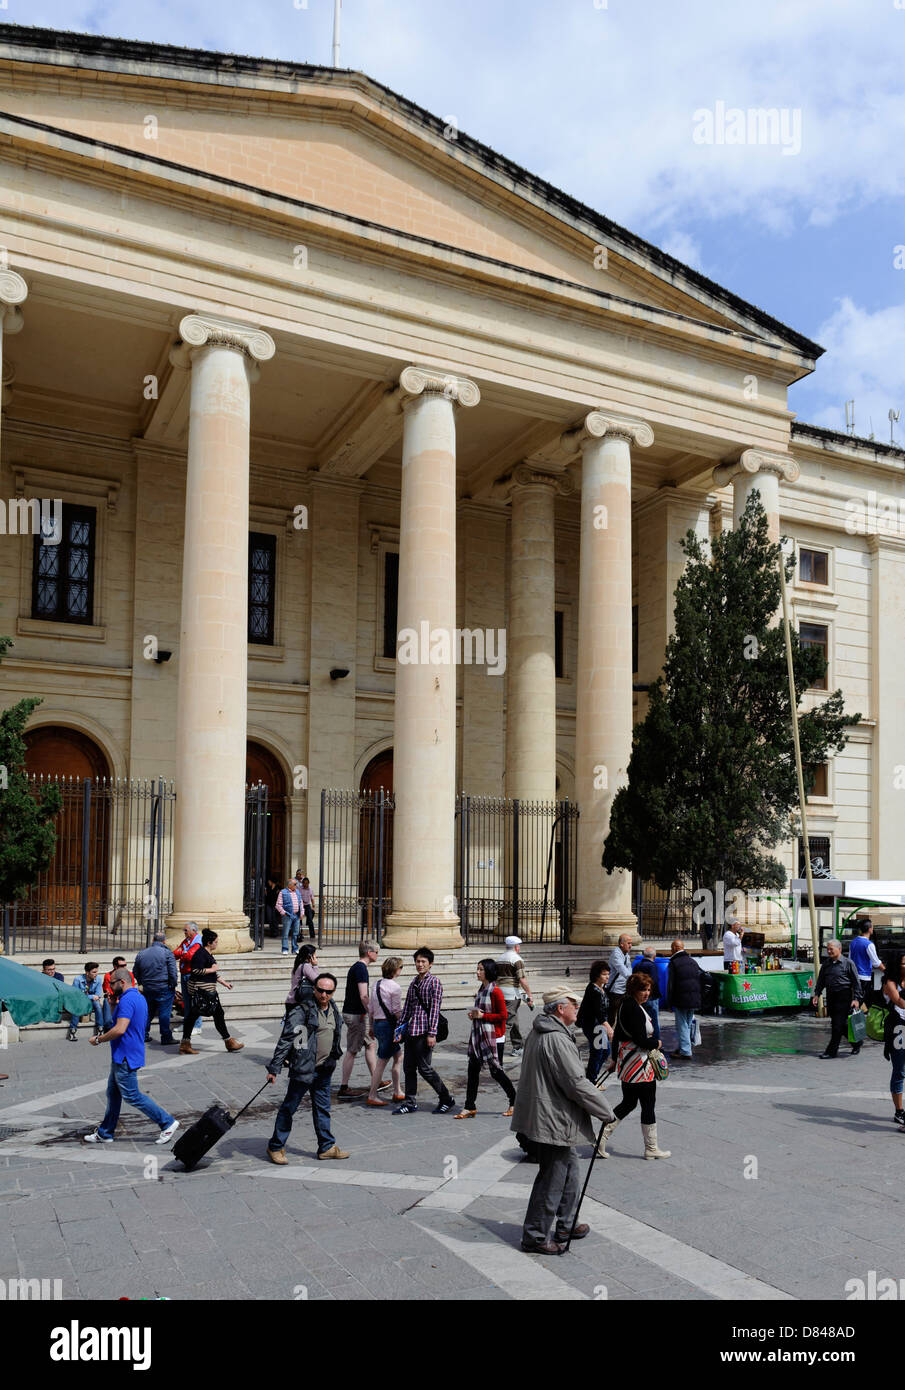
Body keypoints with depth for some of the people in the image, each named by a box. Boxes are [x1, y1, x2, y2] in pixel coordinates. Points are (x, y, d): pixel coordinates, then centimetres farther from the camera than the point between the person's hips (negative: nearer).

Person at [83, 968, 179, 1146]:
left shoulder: (127, 1000, -21)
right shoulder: (138, 997, 12)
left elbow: (120, 1029, -29)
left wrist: (98, 1039, -16)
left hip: (125, 1058, -11)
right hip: (121, 1057, 11)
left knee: (132, 1096, -4)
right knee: (113, 1093, 16)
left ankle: (167, 1122, 1)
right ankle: (105, 1133, 26)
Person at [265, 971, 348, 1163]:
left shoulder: (333, 1010, 7)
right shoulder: (302, 1010, -16)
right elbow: (285, 1040, -17)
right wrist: (274, 1068, -19)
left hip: (324, 1069, 7)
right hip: (303, 1068, -7)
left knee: (322, 1108, 15)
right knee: (289, 1107, 3)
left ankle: (327, 1146, 25)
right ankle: (275, 1147, 16)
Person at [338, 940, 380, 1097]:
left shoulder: (356, 967, 14)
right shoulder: (361, 968, -17)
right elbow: (363, 997, -23)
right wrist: (372, 1019, -20)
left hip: (351, 1012, 10)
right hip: (356, 1015, -10)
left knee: (371, 1044, 16)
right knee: (352, 1051, -4)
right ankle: (343, 1088, 2)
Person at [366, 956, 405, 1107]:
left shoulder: (375, 984, 9)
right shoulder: (395, 988, -14)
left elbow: (370, 1009, 13)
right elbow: (397, 1012, -12)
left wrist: (372, 1027, 22)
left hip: (377, 1023, 8)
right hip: (388, 1025, -8)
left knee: (398, 1056, 18)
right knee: (382, 1061, -1)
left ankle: (397, 1091, 22)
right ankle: (372, 1096, 3)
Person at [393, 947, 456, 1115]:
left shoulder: (434, 983, -7)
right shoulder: (414, 982, 15)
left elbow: (435, 1009, -12)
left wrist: (432, 1033, -17)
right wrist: (400, 1028, 16)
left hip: (424, 1032, -7)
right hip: (411, 1031, 7)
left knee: (425, 1068, -4)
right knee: (408, 1068, 9)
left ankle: (446, 1099, 11)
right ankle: (410, 1103, 19)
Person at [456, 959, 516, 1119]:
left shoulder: (495, 991, -14)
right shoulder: (481, 989, 13)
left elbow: (502, 1015, -16)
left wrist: (482, 1015, -18)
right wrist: (474, 1014, 5)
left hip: (491, 1036, -8)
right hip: (477, 1034, 8)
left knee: (495, 1070, 0)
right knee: (473, 1069, 6)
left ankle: (514, 1101, 18)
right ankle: (470, 1107, 10)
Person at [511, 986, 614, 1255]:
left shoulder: (538, 1033, 10)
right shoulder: (557, 1040, -23)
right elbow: (576, 1084, -22)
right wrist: (606, 1110, -11)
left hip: (538, 1118, 11)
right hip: (553, 1122, -11)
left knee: (568, 1171, 22)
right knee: (552, 1179, 1)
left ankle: (564, 1226, 34)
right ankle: (535, 1237, 12)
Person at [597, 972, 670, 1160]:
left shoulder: (625, 1005, 9)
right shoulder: (635, 1010, -21)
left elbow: (617, 1034, 17)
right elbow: (641, 1040, -24)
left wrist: (616, 1058, 25)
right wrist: (657, 1043, -4)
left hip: (626, 1063, 10)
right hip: (640, 1065, -10)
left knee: (628, 1102, 17)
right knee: (648, 1104, 4)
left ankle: (603, 1135, 11)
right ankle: (651, 1148, 15)